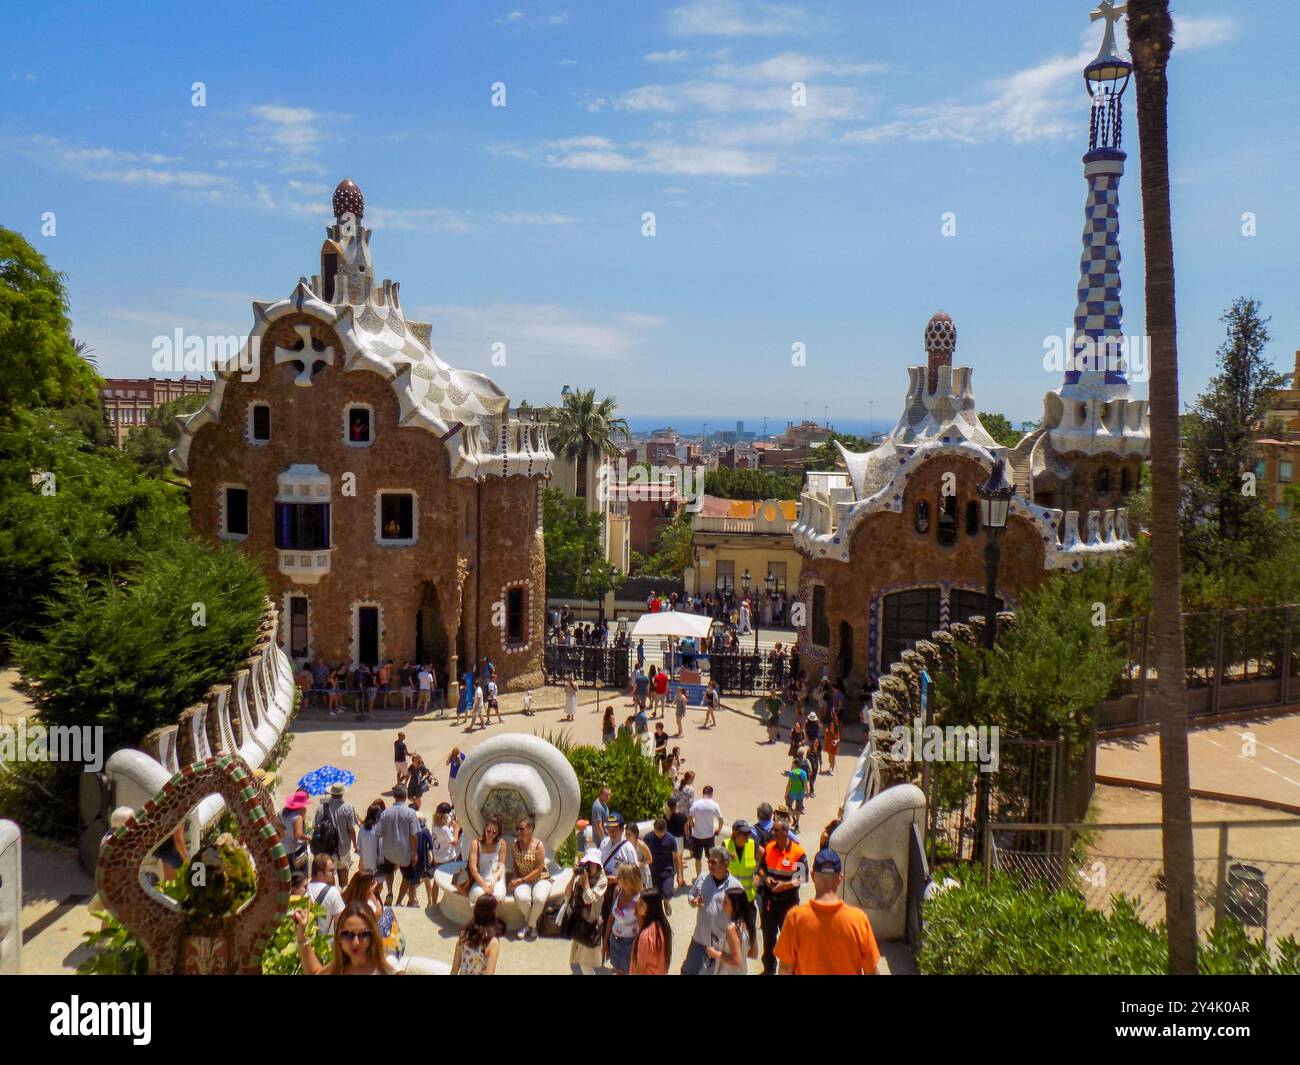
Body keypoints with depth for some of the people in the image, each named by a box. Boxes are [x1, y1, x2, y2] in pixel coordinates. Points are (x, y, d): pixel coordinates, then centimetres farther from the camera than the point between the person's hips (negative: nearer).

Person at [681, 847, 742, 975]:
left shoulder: (735, 885, -14)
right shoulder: (702, 878, -4)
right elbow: (691, 895, 10)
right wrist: (694, 901, -12)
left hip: (724, 940, -2)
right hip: (701, 937, 2)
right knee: (689, 970, 10)